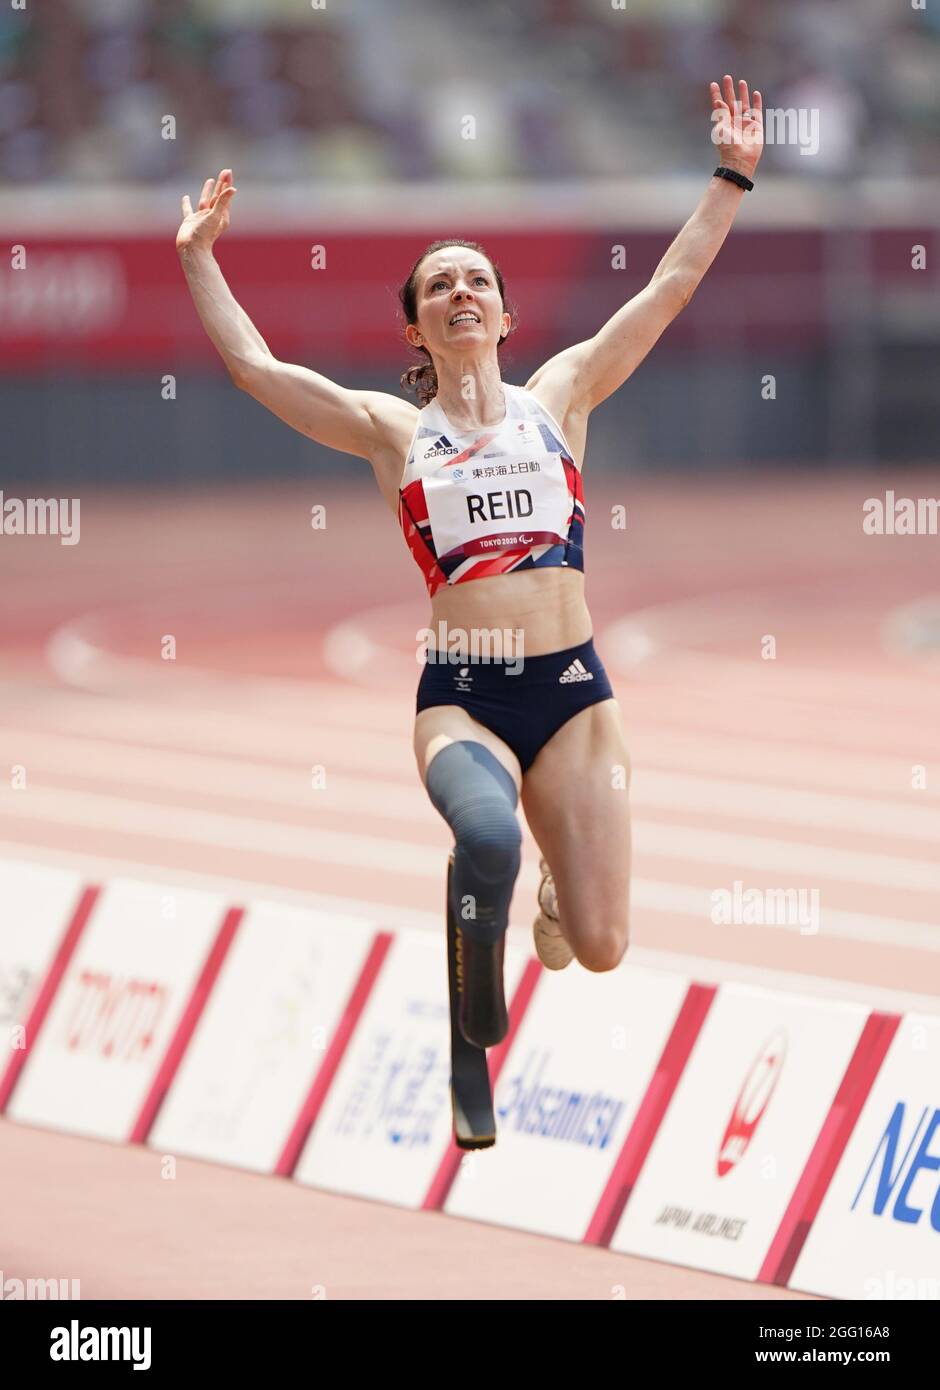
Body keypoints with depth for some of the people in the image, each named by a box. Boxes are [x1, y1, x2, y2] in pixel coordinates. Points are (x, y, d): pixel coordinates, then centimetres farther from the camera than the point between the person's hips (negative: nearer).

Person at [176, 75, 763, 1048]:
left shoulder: (558, 394, 13)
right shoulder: (392, 431, 11)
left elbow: (671, 286, 15)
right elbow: (253, 365, 13)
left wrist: (732, 176, 15)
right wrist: (199, 258, 16)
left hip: (572, 689, 2)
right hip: (462, 699, -2)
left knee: (599, 949, -5)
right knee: (490, 836, -37)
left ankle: (560, 890, 34)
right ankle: (478, 1031, -8)